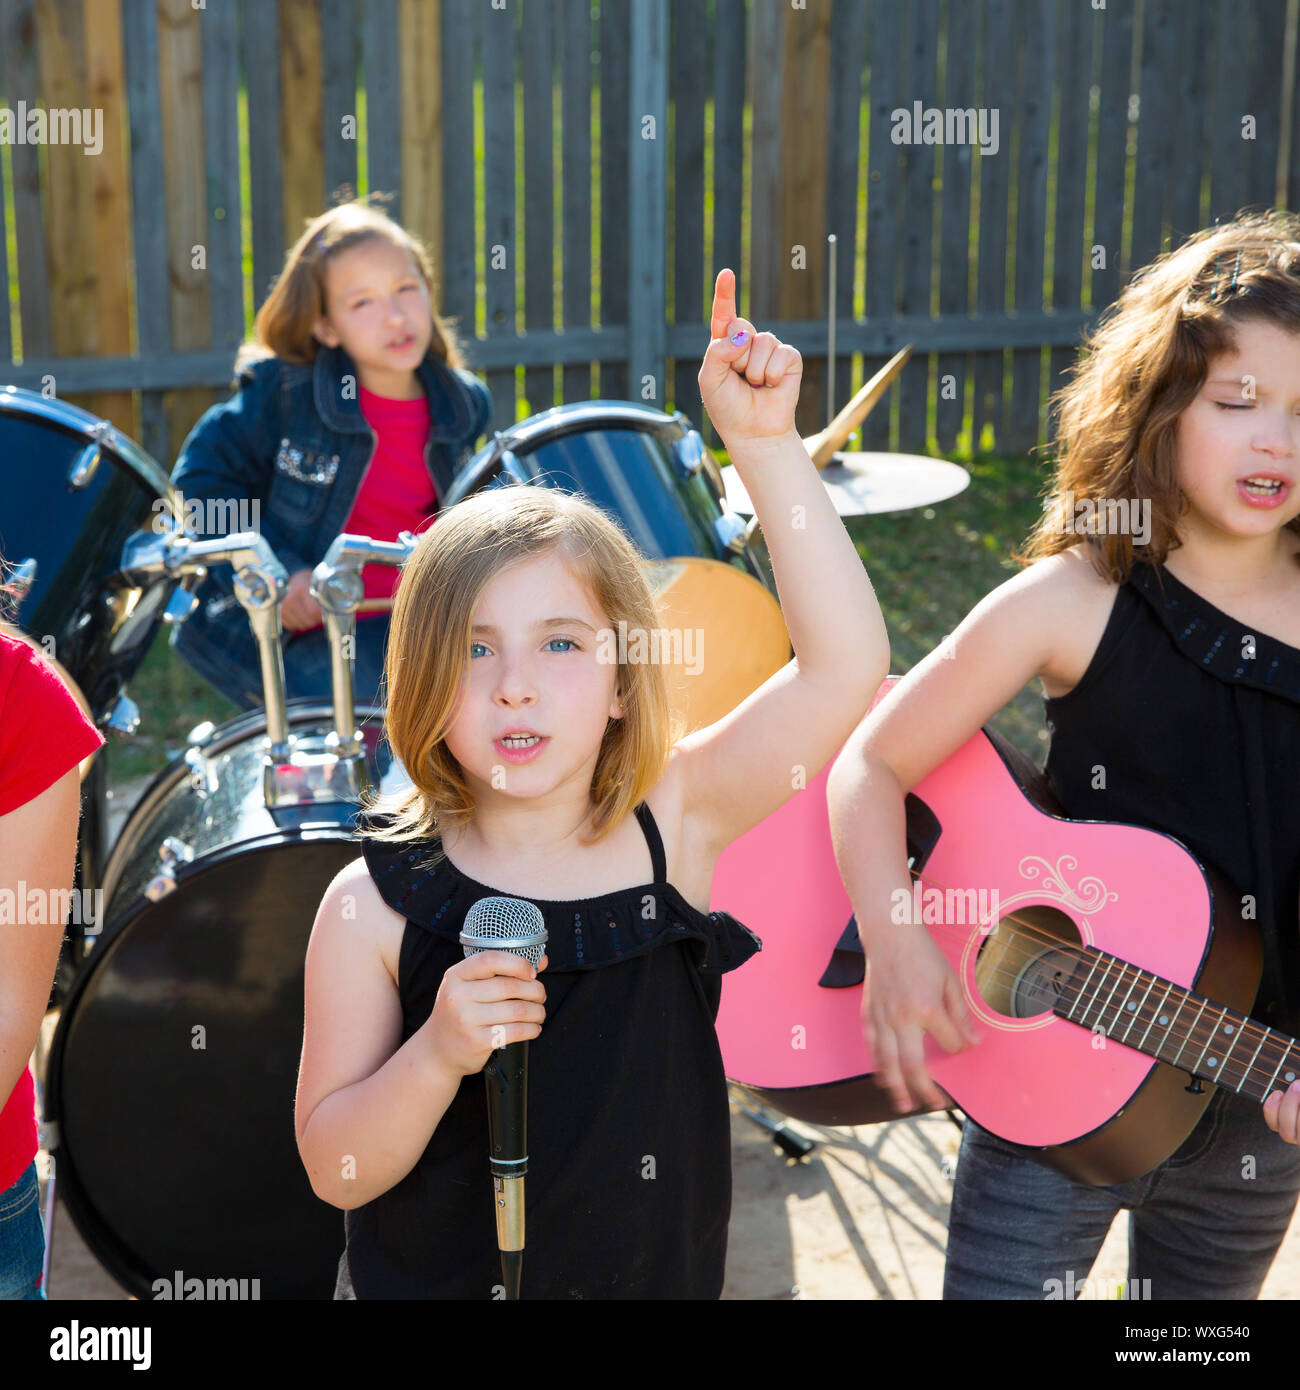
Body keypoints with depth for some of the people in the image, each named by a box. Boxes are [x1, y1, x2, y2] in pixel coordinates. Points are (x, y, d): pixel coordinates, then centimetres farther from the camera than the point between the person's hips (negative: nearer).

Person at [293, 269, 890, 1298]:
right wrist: (435, 1056, -29)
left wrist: (764, 444, -27)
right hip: (433, 1281, -1)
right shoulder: (376, 904, -15)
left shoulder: (671, 824, -11)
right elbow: (336, 1172, -12)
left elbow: (845, 665, -22)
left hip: (662, 1274, 2)